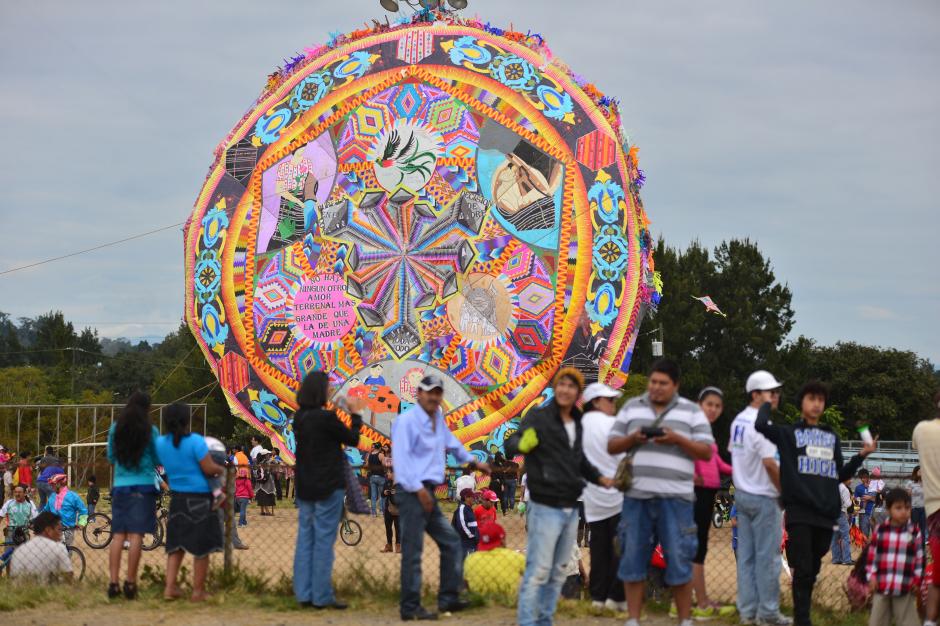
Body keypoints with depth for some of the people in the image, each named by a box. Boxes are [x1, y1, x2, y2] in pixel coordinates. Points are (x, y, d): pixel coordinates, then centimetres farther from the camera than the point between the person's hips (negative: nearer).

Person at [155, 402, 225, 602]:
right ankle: (198, 591, 8)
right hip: (200, 499, -5)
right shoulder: (195, 441, -17)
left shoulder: (161, 443, 0)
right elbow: (209, 468, -17)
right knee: (201, 547, 4)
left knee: (176, 544, 15)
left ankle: (170, 587, 6)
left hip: (177, 499, 5)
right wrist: (221, 469, 3)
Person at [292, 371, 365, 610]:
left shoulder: (300, 417, 4)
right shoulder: (326, 418, -17)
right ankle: (322, 596, 1)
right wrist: (355, 414, 5)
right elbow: (352, 439, -5)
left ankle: (304, 593, 11)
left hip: (305, 487, 7)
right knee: (323, 541, -2)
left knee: (305, 538, 9)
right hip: (327, 487, -7)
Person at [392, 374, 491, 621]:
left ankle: (448, 598, 21)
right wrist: (418, 489, -22)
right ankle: (410, 607, -3)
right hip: (412, 492, -9)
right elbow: (401, 457, -19)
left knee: (451, 542, 14)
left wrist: (473, 462, 40)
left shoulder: (437, 417, 13)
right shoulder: (407, 420, -13)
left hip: (427, 492, 9)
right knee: (413, 551, -8)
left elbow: (450, 441, 31)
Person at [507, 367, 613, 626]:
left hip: (571, 509, 7)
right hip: (546, 507, -7)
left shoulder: (577, 423, 13)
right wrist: (521, 444, -40)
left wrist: (599, 478, 15)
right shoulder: (538, 417, -8)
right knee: (538, 571, -8)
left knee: (557, 573, 11)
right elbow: (510, 445, -18)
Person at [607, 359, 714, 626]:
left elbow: (706, 452, 1)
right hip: (636, 495, 2)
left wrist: (677, 438, -14)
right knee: (633, 559, 4)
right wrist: (632, 439, -9)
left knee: (679, 561, -1)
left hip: (675, 498, -2)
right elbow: (611, 446, 12)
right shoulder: (631, 407, 12)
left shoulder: (692, 412, 6)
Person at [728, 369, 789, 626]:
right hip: (763, 498, -9)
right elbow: (770, 463, -23)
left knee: (746, 554, 10)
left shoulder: (738, 420, 9)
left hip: (741, 494, 9)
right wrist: (785, 490, -12)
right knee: (767, 556, -3)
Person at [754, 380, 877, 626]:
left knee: (813, 570, 10)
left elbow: (841, 475, 21)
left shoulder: (832, 437, 20)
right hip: (799, 512, -4)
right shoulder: (789, 433, 6)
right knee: (803, 569, -8)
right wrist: (767, 402, 4)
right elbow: (761, 425, -13)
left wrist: (862, 455, 9)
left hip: (826, 513, 4)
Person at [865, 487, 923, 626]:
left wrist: (917, 579, 2)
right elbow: (872, 554, 6)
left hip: (905, 589, -1)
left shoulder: (915, 532, -3)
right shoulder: (880, 530, -1)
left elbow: (920, 557, 3)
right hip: (881, 586, 1)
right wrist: (871, 576, 2)